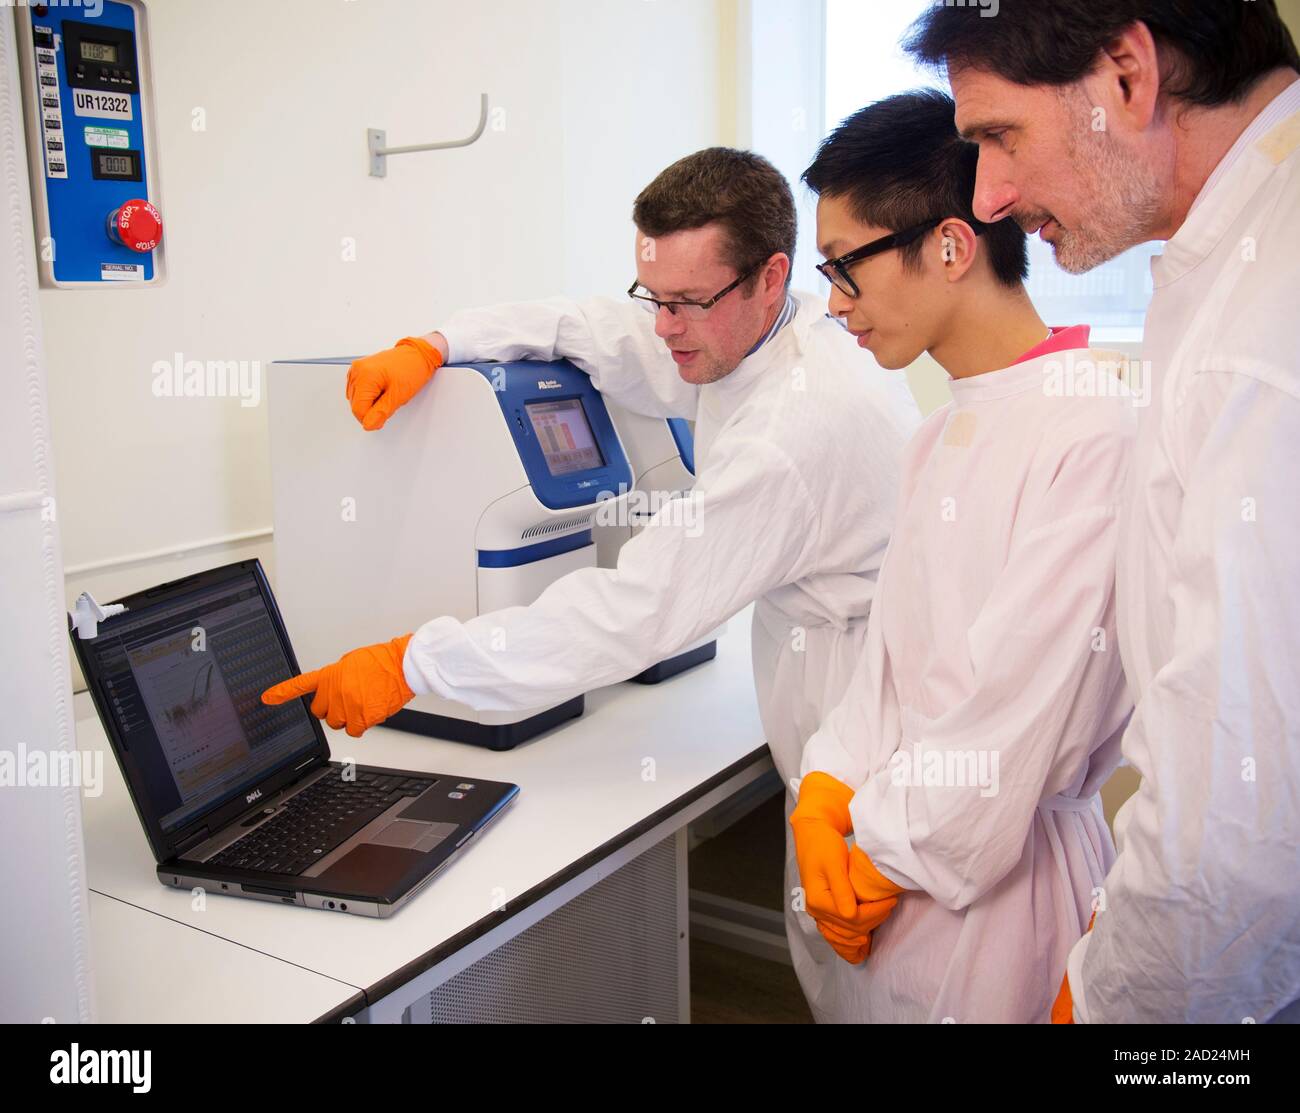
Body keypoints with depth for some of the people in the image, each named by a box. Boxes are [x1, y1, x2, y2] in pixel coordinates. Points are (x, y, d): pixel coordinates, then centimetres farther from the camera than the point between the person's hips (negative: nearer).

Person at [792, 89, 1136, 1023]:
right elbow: (895, 645, 8)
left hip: (1000, 873, -7)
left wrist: (883, 861, -12)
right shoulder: (945, 435, 9)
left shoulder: (1097, 428, -20)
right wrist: (827, 798, -4)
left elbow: (1019, 710, -22)